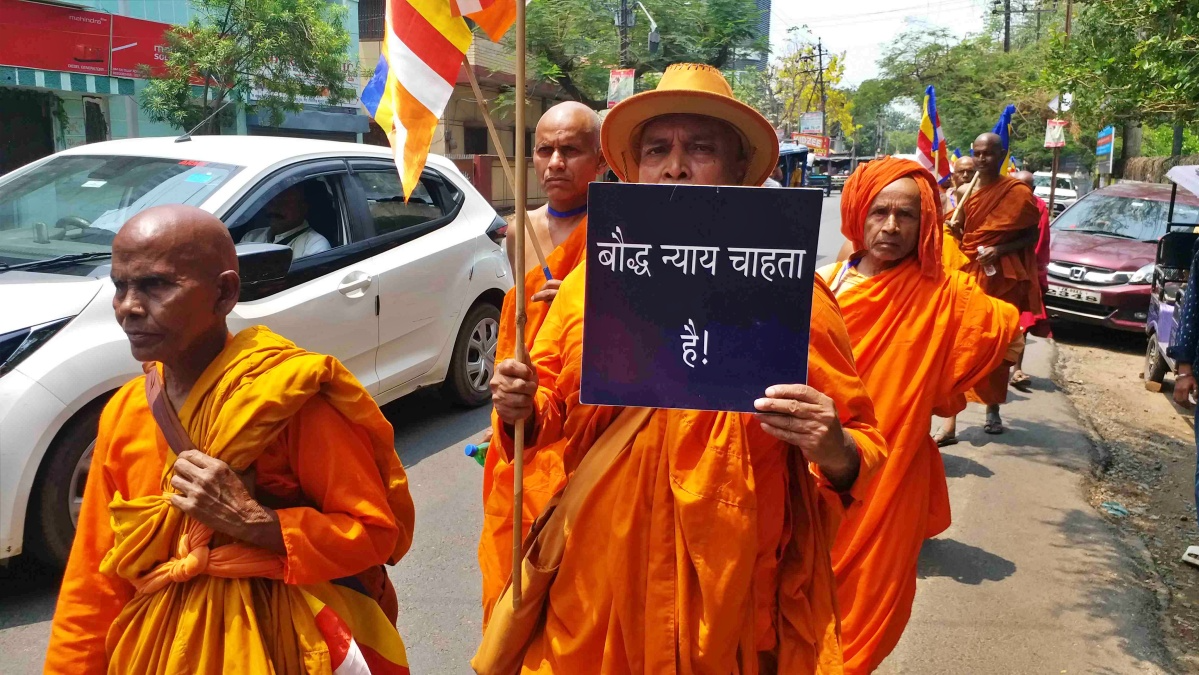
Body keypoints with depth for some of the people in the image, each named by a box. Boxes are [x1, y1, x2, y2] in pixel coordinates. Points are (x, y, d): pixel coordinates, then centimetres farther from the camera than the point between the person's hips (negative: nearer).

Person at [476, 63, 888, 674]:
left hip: (732, 595, -2)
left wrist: (834, 452, -25)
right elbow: (552, 410, 11)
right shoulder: (590, 281, 0)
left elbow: (862, 446, -3)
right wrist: (523, 411, -10)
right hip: (596, 585, 3)